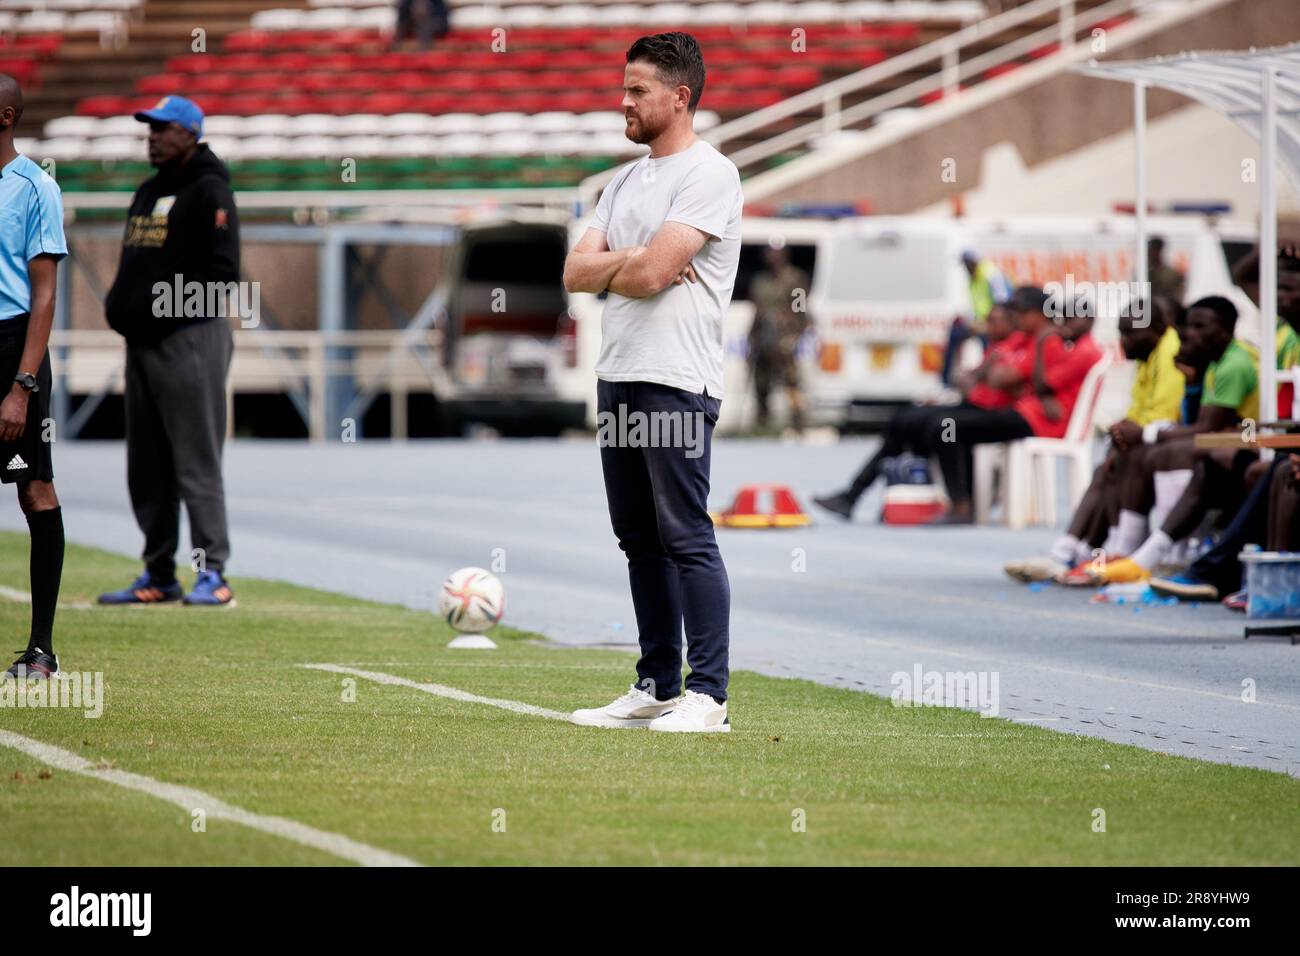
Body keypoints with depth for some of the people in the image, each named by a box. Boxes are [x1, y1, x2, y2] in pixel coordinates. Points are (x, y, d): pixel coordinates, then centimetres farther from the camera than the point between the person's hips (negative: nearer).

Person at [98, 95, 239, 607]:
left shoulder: (209, 192, -7)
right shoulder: (148, 192, 20)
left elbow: (221, 273, -15)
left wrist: (158, 304, -17)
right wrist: (119, 302, 8)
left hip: (189, 336, -9)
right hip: (142, 343, 9)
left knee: (196, 462, -10)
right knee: (147, 467, 10)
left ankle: (212, 574, -9)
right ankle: (159, 575, 16)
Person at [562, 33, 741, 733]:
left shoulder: (709, 175, -8)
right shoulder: (625, 182, 20)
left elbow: (649, 272, -17)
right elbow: (576, 272, 11)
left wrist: (608, 267, 1)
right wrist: (635, 265, -6)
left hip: (676, 382, -9)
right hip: (617, 379, 9)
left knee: (686, 536, -11)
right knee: (640, 539, 11)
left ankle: (707, 694, -12)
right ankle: (656, 688, 17)